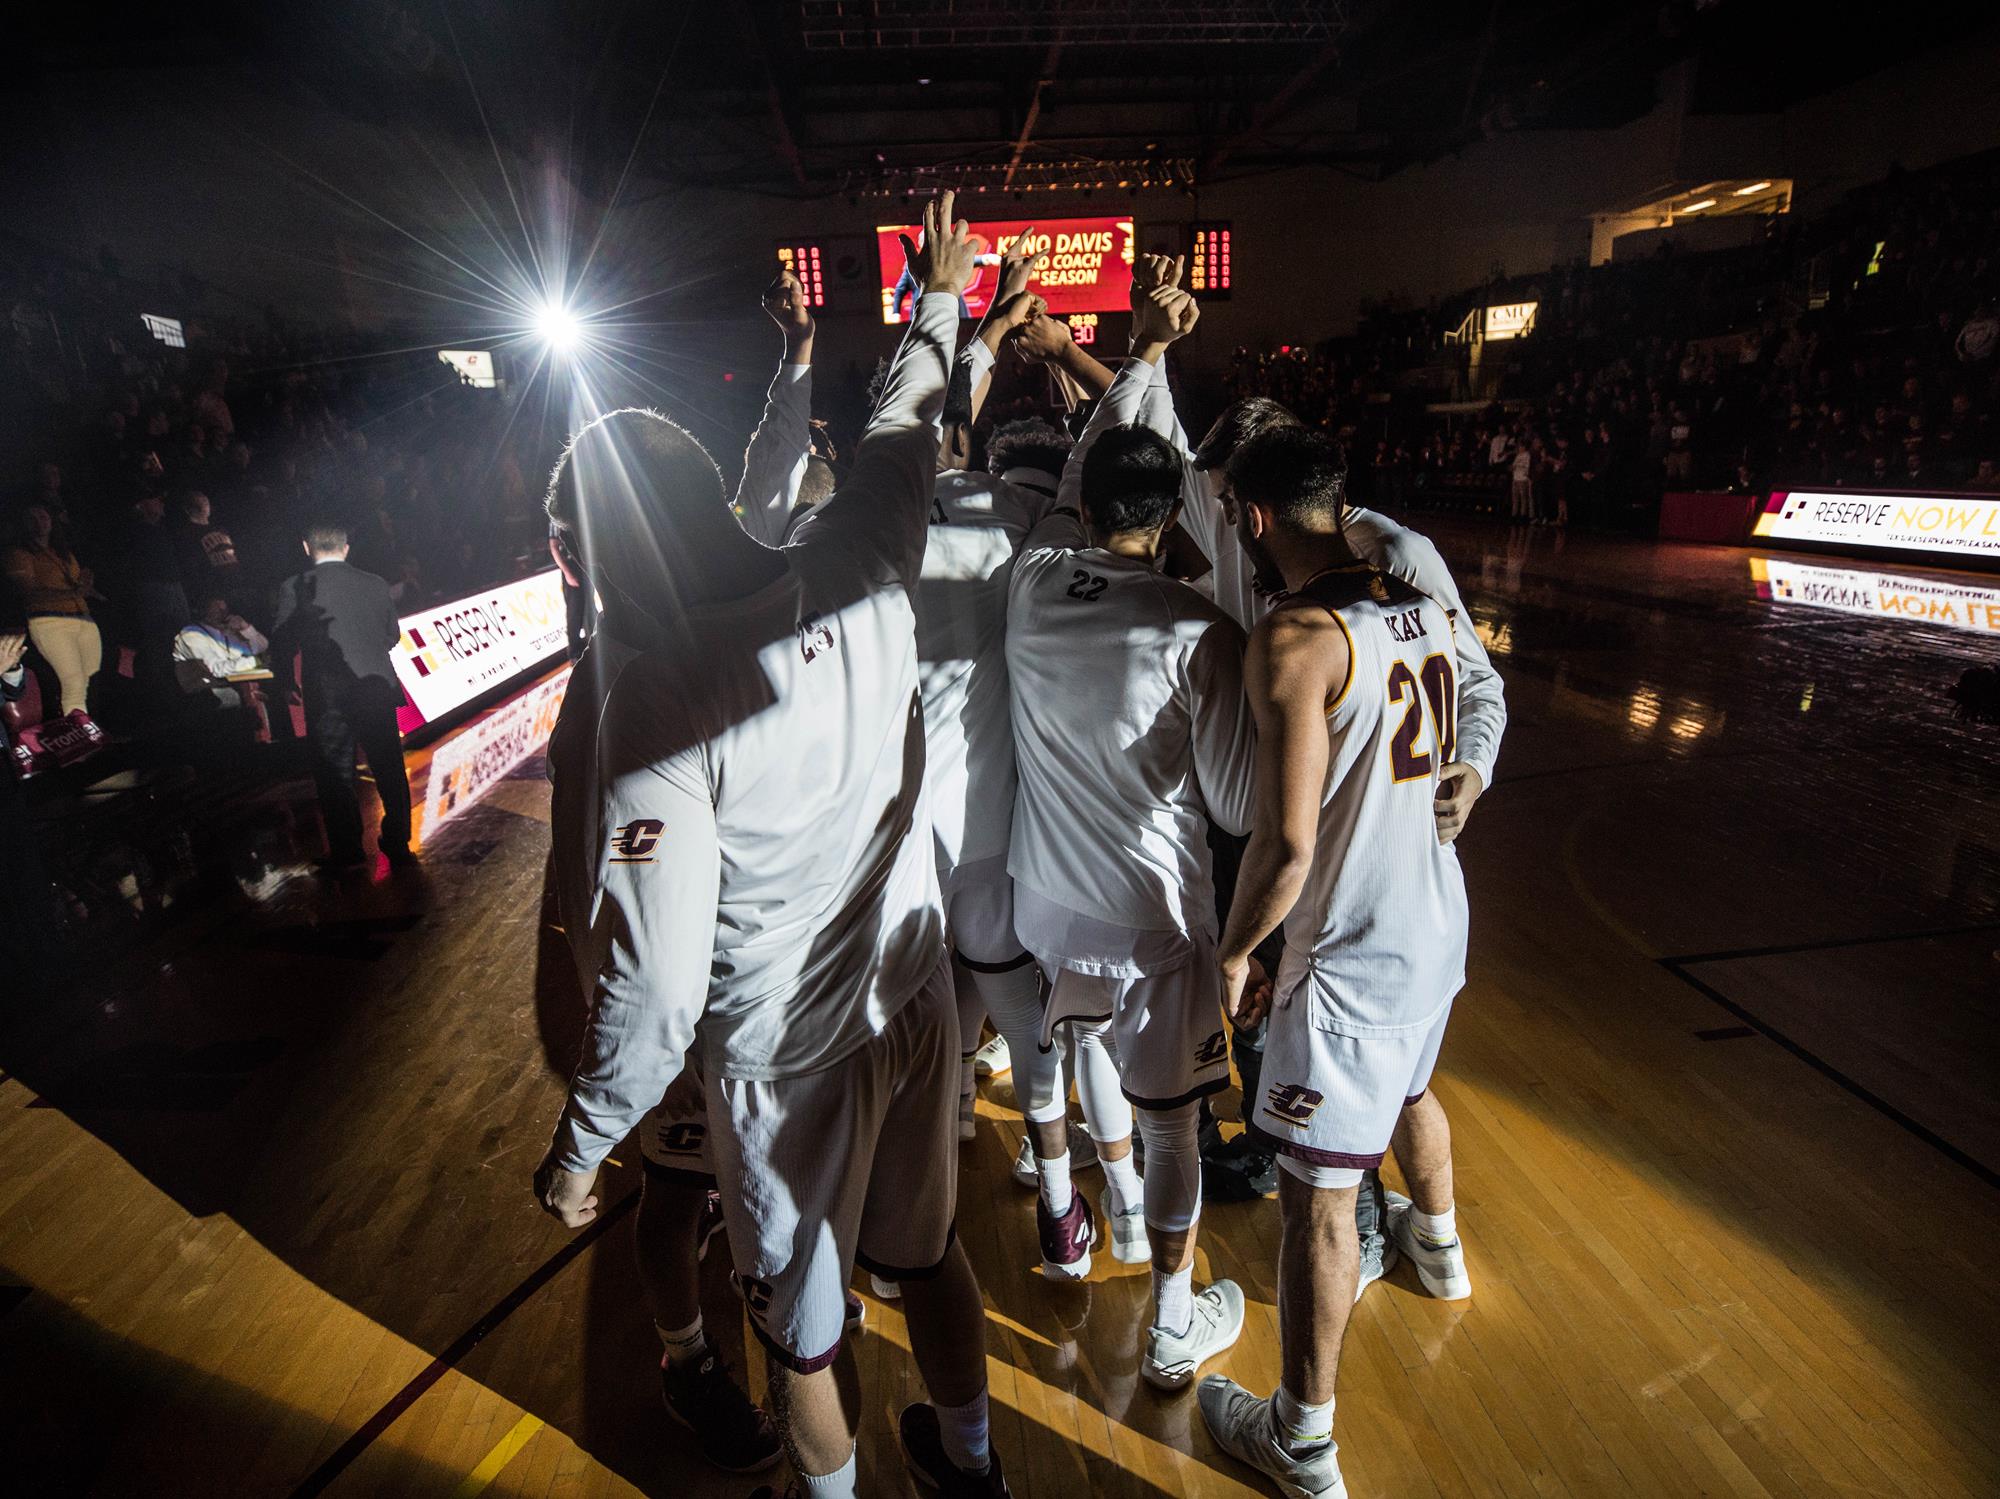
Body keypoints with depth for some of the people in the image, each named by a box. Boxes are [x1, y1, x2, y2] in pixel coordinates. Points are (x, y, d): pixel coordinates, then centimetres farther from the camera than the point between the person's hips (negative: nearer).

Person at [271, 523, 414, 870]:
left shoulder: (295, 588, -6)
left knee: (335, 776, 10)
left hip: (327, 697, -2)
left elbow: (282, 649, -3)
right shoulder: (376, 584, 2)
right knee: (389, 770, 13)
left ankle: (346, 851, 16)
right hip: (378, 689, 2)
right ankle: (398, 844, 22)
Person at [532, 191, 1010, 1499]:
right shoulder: (858, 580, -13)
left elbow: (657, 983, -23)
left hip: (789, 1059, -5)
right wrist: (939, 303, 26)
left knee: (803, 1319, 23)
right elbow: (904, 440, 8)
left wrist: (581, 1148, -6)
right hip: (915, 1001, 6)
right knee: (928, 1247, 29)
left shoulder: (659, 706, -25)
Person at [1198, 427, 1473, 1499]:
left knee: (1316, 1197, 6)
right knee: (1410, 1088, 34)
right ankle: (1437, 1246, 62)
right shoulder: (1424, 607, 2)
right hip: (1438, 920, 9)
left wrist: (1232, 952, -12)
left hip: (1351, 955, -9)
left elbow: (1286, 844, -27)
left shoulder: (1295, 638, -23)